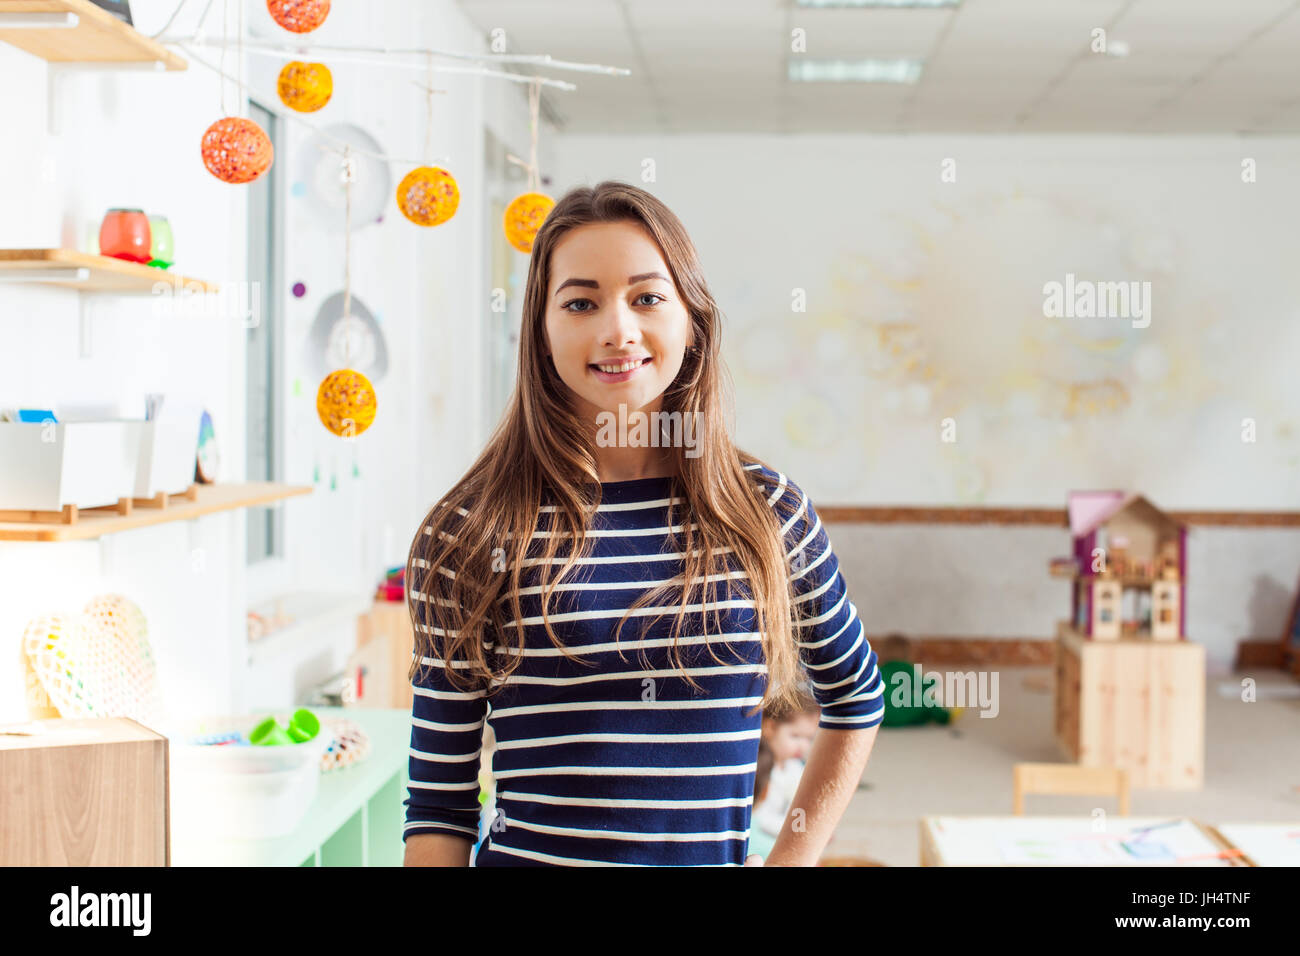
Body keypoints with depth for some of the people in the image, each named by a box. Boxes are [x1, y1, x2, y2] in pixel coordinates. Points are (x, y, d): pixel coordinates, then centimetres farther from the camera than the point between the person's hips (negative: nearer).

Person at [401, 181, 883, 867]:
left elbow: (856, 700, 13)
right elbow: (438, 805, -6)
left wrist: (794, 857, 6)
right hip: (527, 855, -2)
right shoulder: (467, 533, -9)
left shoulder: (768, 514, -2)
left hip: (713, 859, 2)